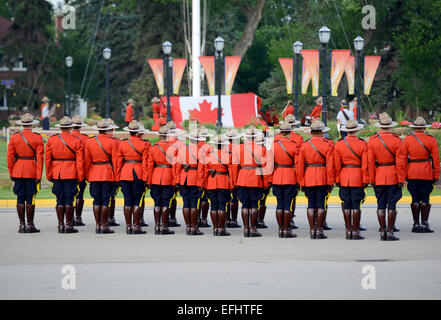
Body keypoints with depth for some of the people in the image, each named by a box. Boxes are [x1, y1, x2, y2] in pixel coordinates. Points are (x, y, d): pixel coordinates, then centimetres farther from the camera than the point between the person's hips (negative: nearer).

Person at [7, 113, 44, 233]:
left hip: (18, 172, 2)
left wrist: (11, 173, 9)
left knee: (20, 199, 6)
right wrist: (39, 175, -6)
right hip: (32, 173, -2)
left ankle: (22, 225, 6)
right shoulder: (37, 138, -5)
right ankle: (30, 225, 1)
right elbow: (39, 158, -8)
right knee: (30, 199, 1)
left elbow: (10, 157, 2)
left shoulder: (14, 137, 1)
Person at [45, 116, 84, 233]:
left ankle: (60, 225, 8)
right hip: (71, 175, -3)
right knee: (69, 200, 0)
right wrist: (80, 177, -2)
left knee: (59, 200, 7)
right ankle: (68, 225, 0)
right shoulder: (77, 141, -5)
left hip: (57, 174, 3)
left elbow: (47, 159, 5)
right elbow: (80, 161, -8)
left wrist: (49, 175, 12)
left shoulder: (51, 140, 4)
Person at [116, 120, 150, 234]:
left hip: (125, 174, 3)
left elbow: (118, 162, 6)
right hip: (139, 175, -3)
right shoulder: (144, 145, -5)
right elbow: (145, 163, -8)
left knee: (128, 201, 6)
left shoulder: (122, 144, 4)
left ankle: (128, 226, 8)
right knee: (137, 201, 2)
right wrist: (146, 179, -5)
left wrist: (118, 178, 11)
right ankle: (136, 226, 1)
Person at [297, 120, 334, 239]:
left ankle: (312, 230, 7)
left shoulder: (304, 145, 4)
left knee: (311, 205, 7)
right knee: (321, 205, 0)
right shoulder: (327, 146, -5)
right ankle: (319, 230, -1)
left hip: (308, 179, 3)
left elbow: (299, 166, 4)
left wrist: (302, 183, 9)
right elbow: (330, 166, -8)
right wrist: (330, 182, -3)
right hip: (323, 180, -3)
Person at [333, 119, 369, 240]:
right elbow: (365, 165, -8)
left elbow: (337, 164, 1)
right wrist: (365, 180, -2)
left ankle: (348, 231, 10)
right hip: (358, 179, -2)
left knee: (347, 206, 8)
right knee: (356, 206, 1)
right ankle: (355, 232, 1)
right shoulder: (363, 144, -7)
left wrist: (337, 180, 7)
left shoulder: (339, 144, 0)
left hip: (344, 178, 2)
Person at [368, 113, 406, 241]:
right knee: (391, 205, 1)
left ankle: (382, 232, 9)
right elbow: (400, 162, -9)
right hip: (393, 177, -2)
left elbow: (370, 161, -2)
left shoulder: (372, 140, -2)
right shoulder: (396, 140, -8)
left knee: (381, 205, 7)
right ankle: (390, 233, 0)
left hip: (379, 177, 2)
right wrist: (401, 179, -4)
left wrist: (372, 179, 3)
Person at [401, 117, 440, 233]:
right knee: (425, 199, 1)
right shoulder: (431, 140, -3)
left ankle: (416, 224, 7)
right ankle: (424, 224, -2)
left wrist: (404, 175, 5)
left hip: (412, 174, 2)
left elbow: (403, 159, 0)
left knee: (415, 199, 6)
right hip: (427, 174, -2)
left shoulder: (407, 140, 1)